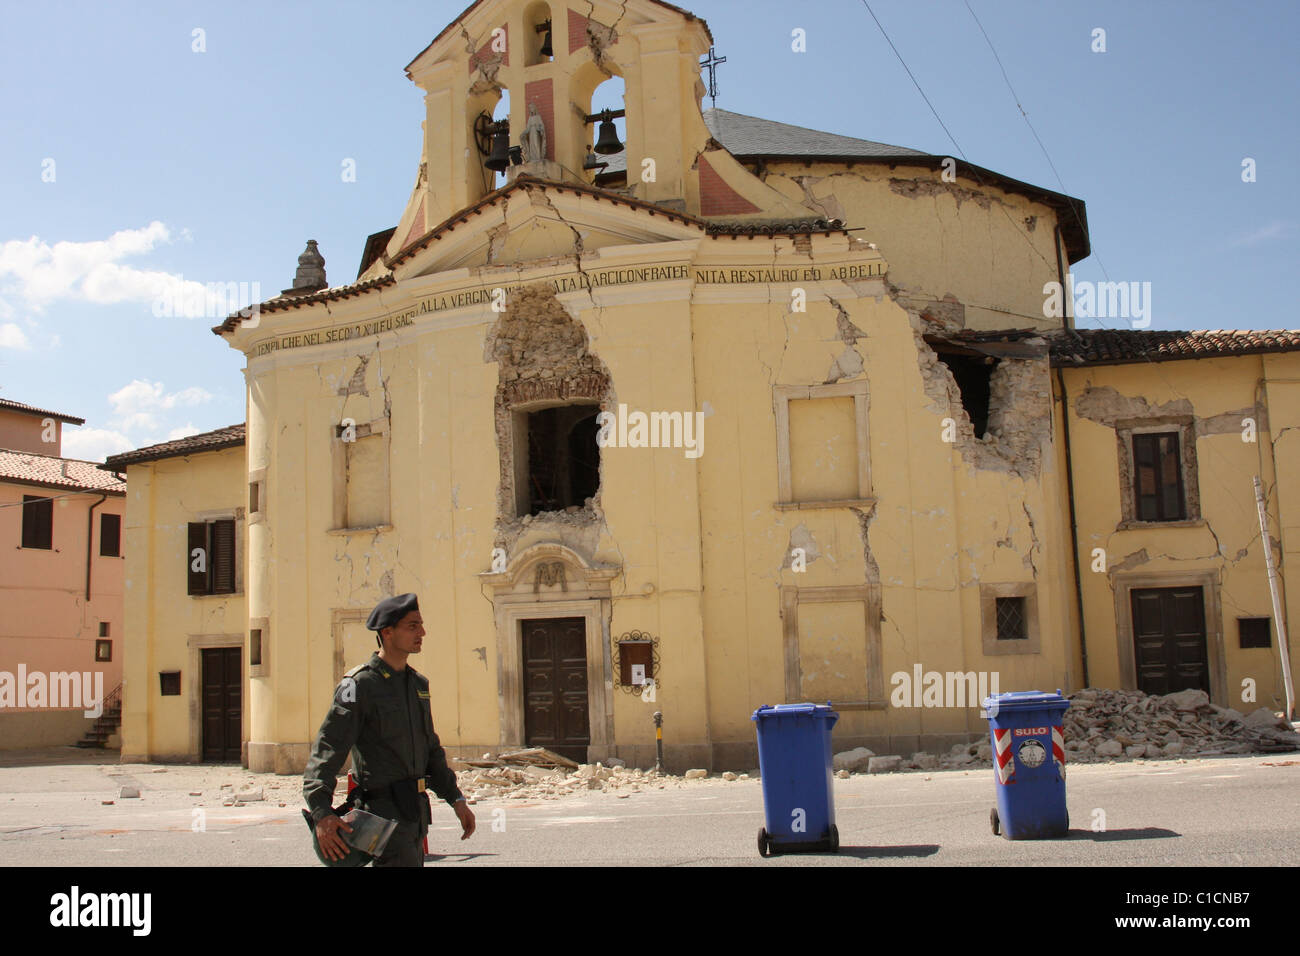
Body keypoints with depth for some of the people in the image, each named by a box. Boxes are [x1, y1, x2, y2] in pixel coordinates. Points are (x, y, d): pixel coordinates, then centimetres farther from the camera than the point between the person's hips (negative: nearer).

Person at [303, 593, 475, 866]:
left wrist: (456, 798, 15)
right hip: (383, 812, -8)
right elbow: (326, 751, -18)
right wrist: (322, 813, -31)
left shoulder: (418, 684, 13)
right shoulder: (359, 685, -11)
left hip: (415, 812, 8)